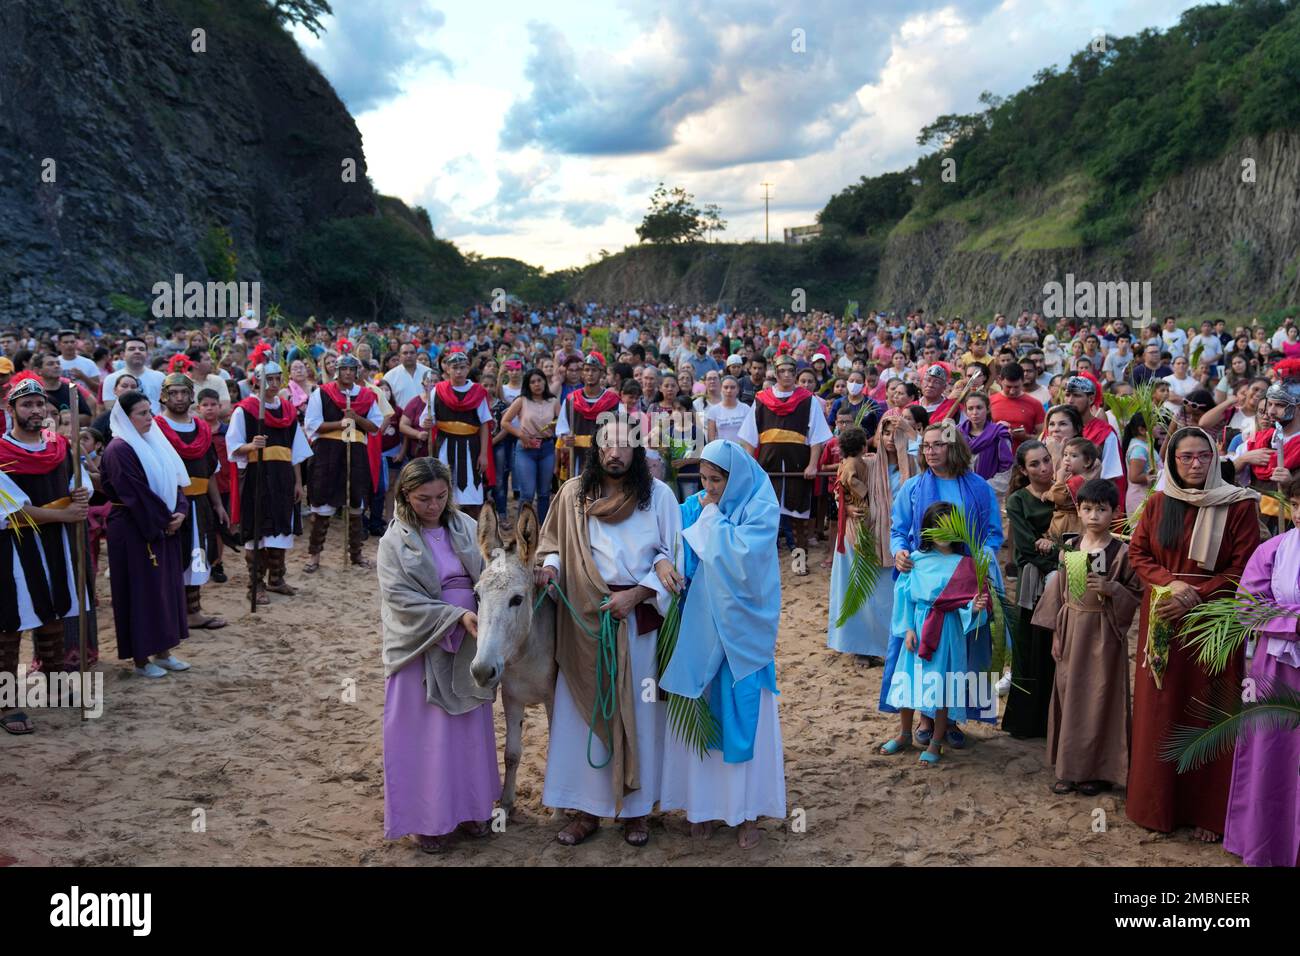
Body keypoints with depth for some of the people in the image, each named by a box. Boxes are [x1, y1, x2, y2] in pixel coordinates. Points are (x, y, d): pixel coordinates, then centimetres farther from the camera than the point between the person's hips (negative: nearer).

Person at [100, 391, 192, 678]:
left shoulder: (154, 443, 11)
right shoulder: (119, 449, -15)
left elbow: (174, 481, 11)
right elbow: (136, 494, -20)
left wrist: (179, 512, -5)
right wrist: (163, 520, -14)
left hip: (164, 527, 8)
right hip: (134, 530, -8)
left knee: (166, 585, 11)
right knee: (142, 590, -1)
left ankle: (162, 652, 22)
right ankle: (141, 659, 9)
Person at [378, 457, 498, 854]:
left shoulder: (466, 527, 3)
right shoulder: (395, 541, -7)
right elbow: (401, 599, -14)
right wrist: (455, 617, -24)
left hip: (469, 646, 4)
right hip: (423, 649, -3)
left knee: (470, 728, 13)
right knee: (425, 735, 3)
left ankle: (468, 806, 28)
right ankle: (427, 817, 16)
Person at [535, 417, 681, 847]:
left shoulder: (659, 495, -5)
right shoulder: (573, 493, 0)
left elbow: (675, 555, -3)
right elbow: (555, 542, 11)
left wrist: (636, 594, -14)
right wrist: (550, 565, -11)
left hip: (639, 620, -1)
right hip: (584, 619, 1)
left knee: (637, 712, 7)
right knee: (583, 711, 5)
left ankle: (637, 808, 21)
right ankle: (587, 808, 16)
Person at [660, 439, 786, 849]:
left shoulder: (760, 508, -9)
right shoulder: (695, 507, 5)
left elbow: (740, 557, -22)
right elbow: (679, 557, 1)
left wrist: (712, 518, -14)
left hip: (740, 627, -4)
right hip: (700, 624, 4)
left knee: (742, 713, 2)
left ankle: (748, 809, 13)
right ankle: (704, 799, 21)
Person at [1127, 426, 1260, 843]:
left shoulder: (1239, 505, -4)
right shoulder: (1157, 503, 6)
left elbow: (1243, 567, -7)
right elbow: (1138, 554, 6)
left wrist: (1196, 595, -17)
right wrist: (1168, 583, -13)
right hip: (1162, 619, 3)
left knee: (1208, 713, 3)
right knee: (1160, 712, 7)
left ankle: (1208, 810, 13)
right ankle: (1158, 804, 18)